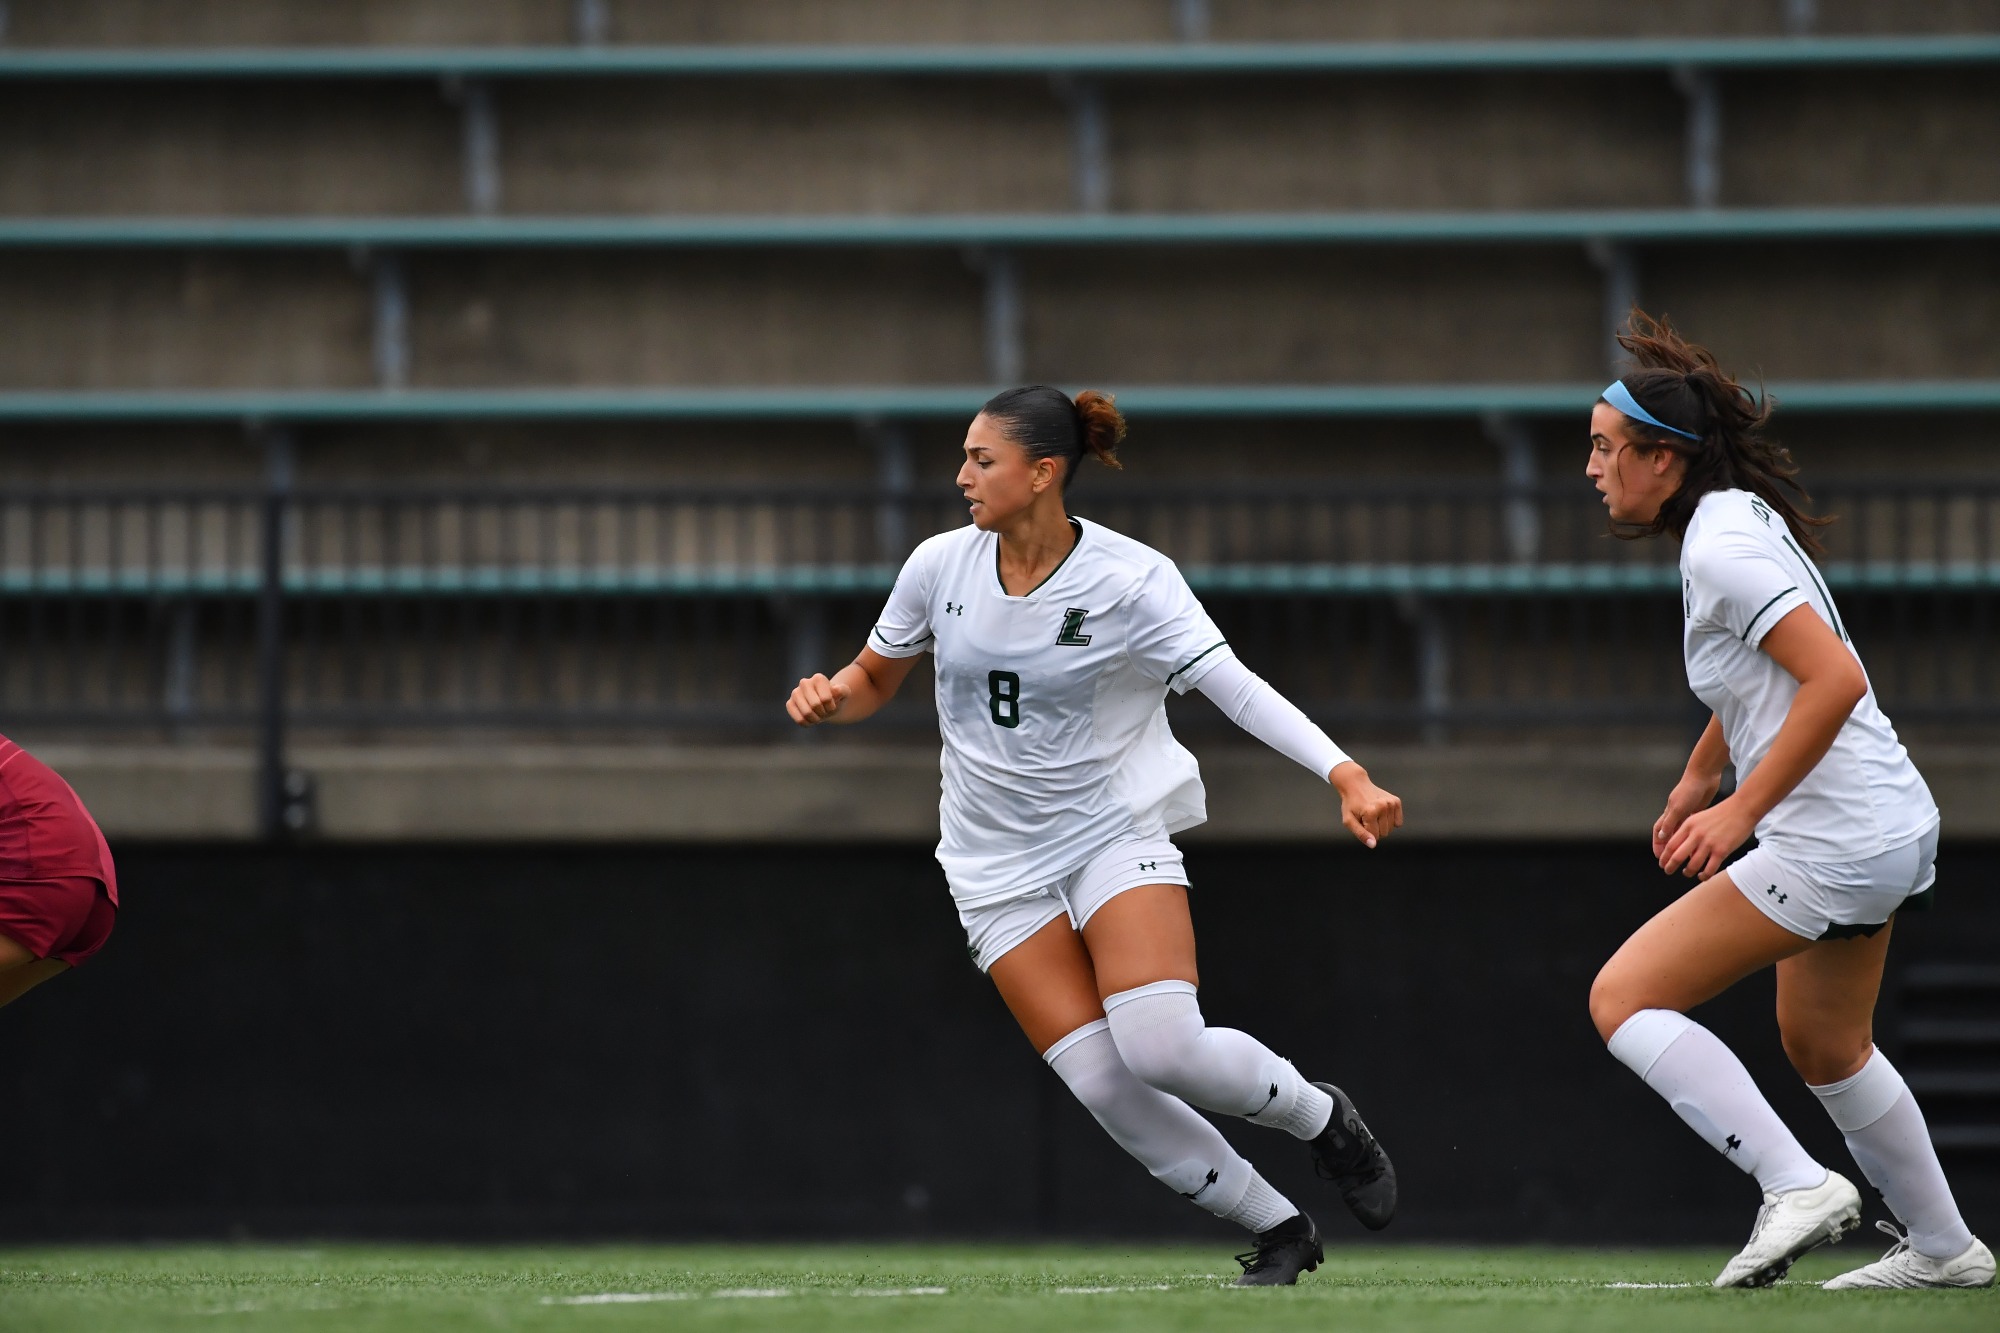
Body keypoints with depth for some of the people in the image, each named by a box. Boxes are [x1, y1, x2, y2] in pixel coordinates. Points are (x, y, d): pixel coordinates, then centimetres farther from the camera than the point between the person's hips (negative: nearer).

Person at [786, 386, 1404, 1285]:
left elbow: (1236, 687, -22)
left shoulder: (1131, 580, -14)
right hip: (999, 866, 3)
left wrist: (1347, 776, -34)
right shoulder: (942, 565, -3)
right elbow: (875, 677, 13)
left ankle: (1320, 1119, 8)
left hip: (1116, 834, -3)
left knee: (1163, 1048, -24)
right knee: (1105, 1085, -12)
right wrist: (828, 696, -11)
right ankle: (1276, 1231, 8)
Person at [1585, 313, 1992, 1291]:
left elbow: (1836, 680, -28)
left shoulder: (1721, 550, -20)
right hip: (1887, 828, 10)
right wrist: (1700, 776, 26)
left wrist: (1741, 810, -25)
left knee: (1622, 999, -10)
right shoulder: (1739, 517, 10)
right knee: (1822, 1047, 28)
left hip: (1829, 844, -10)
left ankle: (1797, 1187, -14)